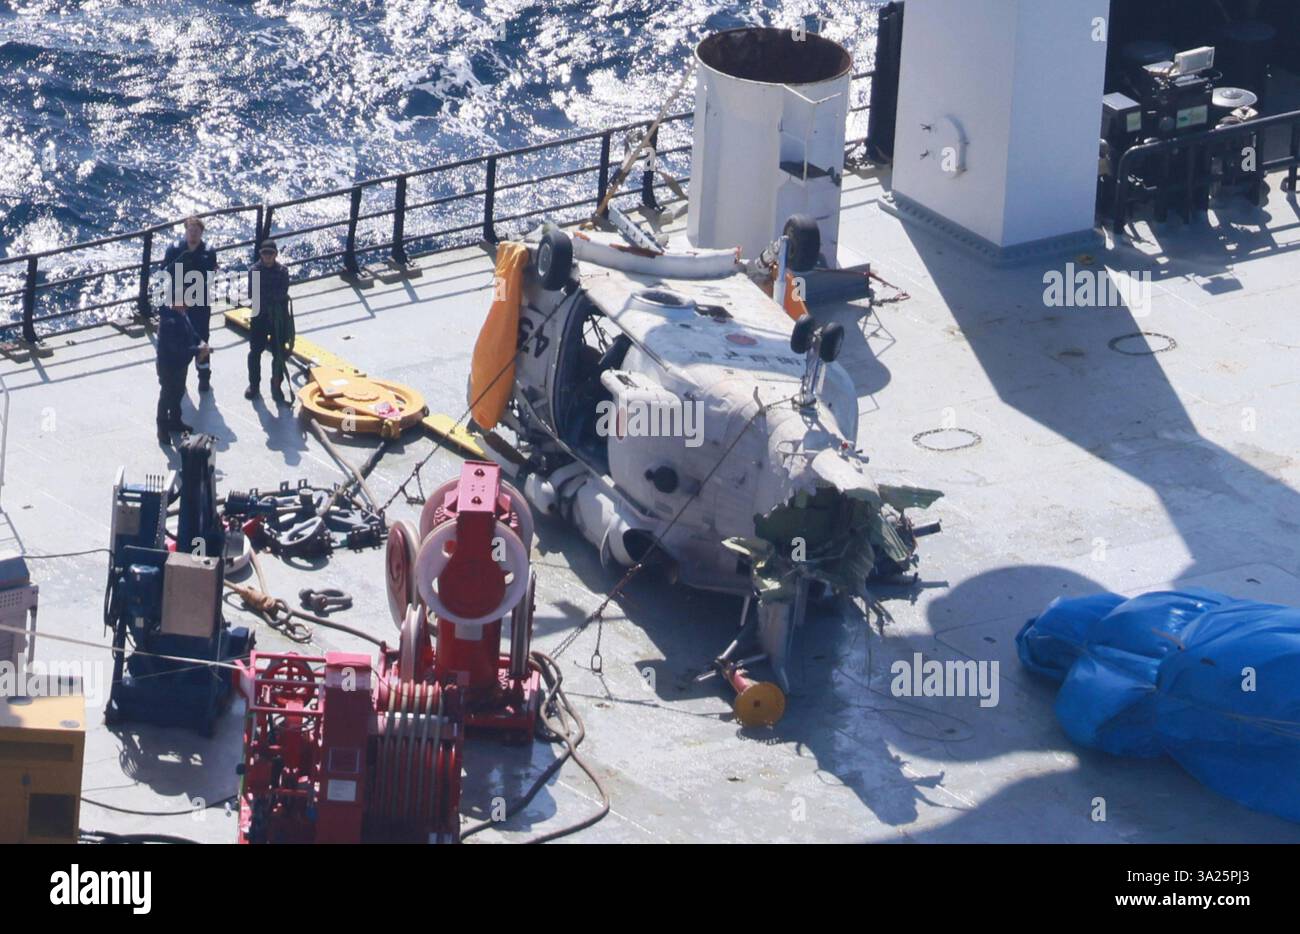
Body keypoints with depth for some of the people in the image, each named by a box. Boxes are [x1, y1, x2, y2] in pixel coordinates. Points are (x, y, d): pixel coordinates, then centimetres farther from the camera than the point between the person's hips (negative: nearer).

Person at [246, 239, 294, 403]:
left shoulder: (282, 271, -6)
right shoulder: (255, 270, -5)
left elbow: (282, 293, -16)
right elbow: (252, 293, -15)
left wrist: (263, 295, -21)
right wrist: (273, 296, -23)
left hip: (279, 316, 0)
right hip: (259, 315, 0)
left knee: (279, 352, 5)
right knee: (255, 351, 9)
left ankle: (276, 387, 17)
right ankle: (254, 384, 23)